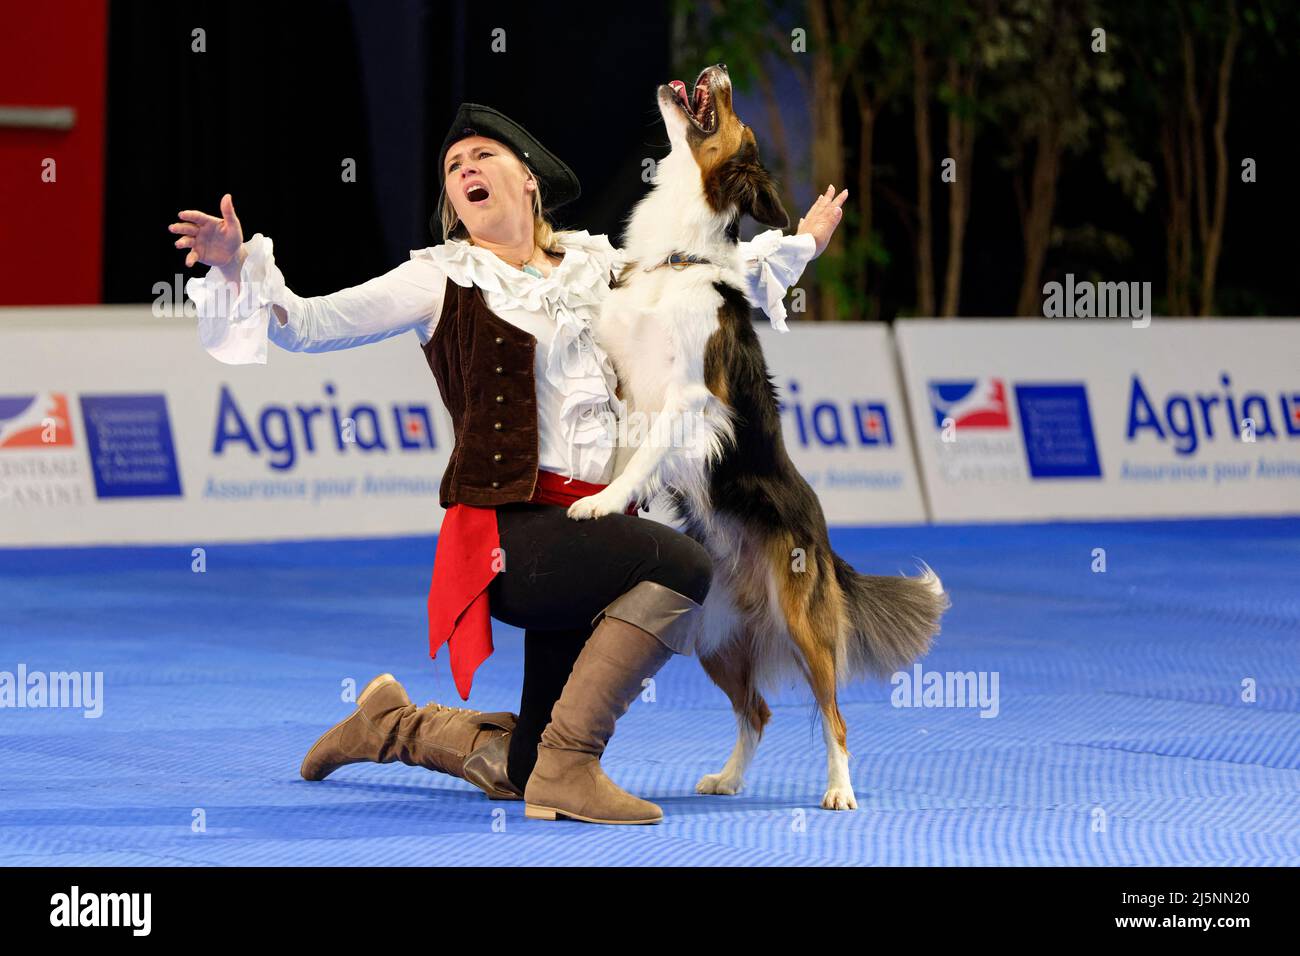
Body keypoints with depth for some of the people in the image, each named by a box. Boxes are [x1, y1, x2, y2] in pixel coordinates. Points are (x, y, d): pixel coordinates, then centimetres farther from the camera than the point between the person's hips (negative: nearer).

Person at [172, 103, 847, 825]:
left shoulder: (596, 268, 16)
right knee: (682, 565, -31)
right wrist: (240, 265, -21)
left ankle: (395, 723, 34)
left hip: (598, 528, 6)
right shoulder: (443, 281, 4)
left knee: (523, 773, 7)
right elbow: (304, 325, -4)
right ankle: (567, 766, -26)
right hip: (510, 528, -6)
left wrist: (803, 242, 38)